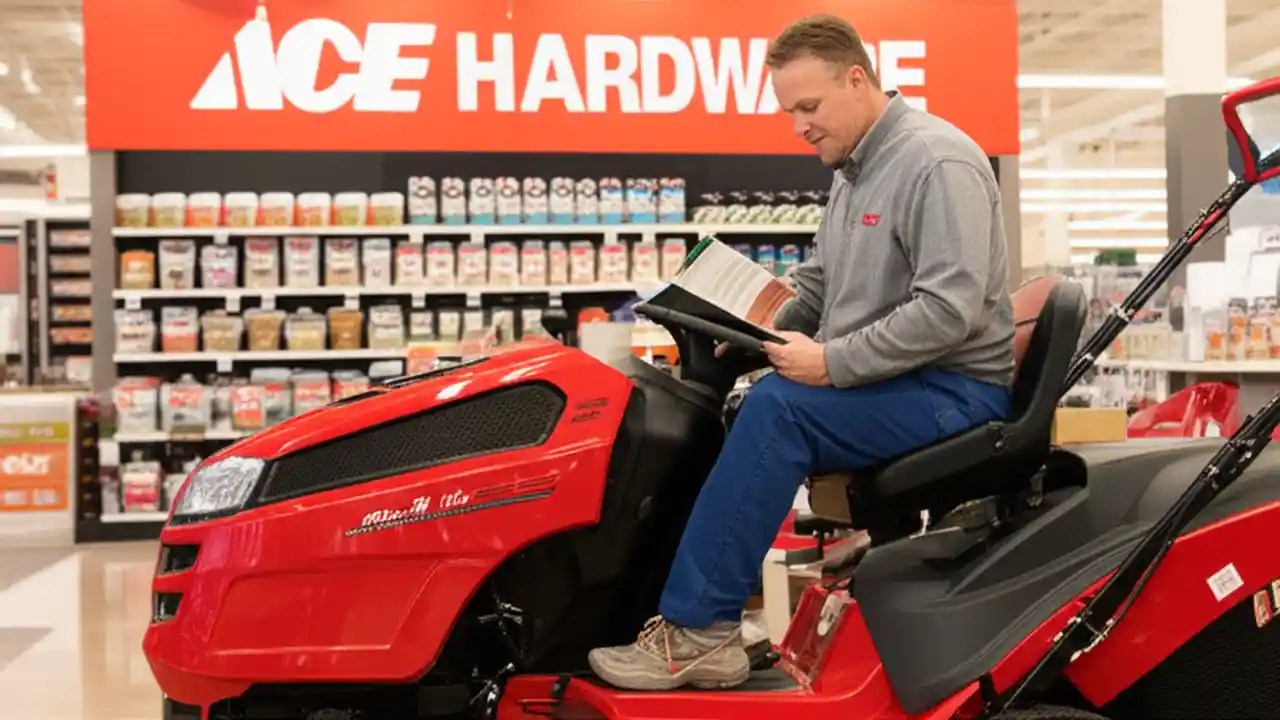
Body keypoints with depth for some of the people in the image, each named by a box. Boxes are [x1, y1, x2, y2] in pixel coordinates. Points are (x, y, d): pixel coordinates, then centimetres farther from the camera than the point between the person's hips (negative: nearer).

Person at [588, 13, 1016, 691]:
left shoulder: (938, 163, -16)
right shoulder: (853, 170, 13)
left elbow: (950, 308, -25)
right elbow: (818, 285, 22)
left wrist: (831, 363, -24)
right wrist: (761, 340, 4)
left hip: (952, 389, -9)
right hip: (880, 383, 9)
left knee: (778, 408, -29)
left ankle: (698, 630, -25)